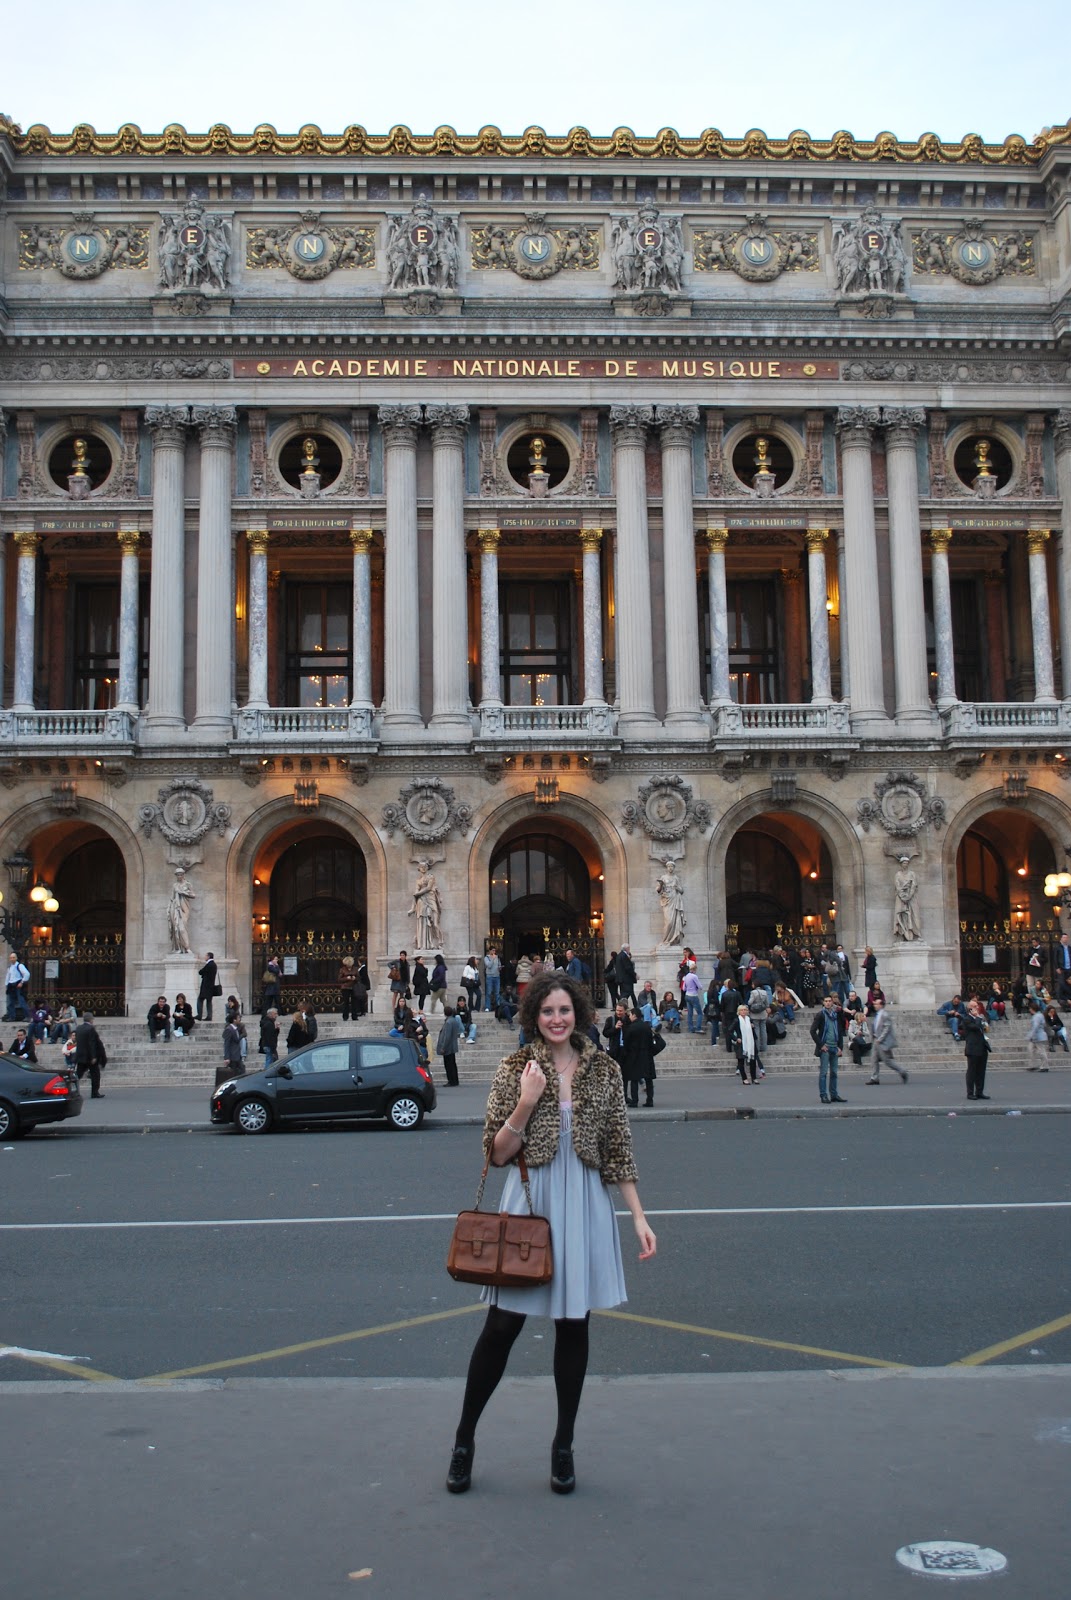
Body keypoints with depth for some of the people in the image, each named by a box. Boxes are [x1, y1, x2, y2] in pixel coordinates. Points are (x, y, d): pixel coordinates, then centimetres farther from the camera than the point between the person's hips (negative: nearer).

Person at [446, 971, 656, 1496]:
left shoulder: (603, 1070, 2)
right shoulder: (515, 1069, -2)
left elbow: (618, 1151, 6)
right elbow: (497, 1154, -3)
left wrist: (639, 1217, 2)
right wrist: (525, 1103, -17)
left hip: (584, 1205, 2)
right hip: (528, 1201, -2)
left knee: (573, 1325, 9)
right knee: (502, 1324, 1)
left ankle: (564, 1446, 25)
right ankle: (464, 1437, 20)